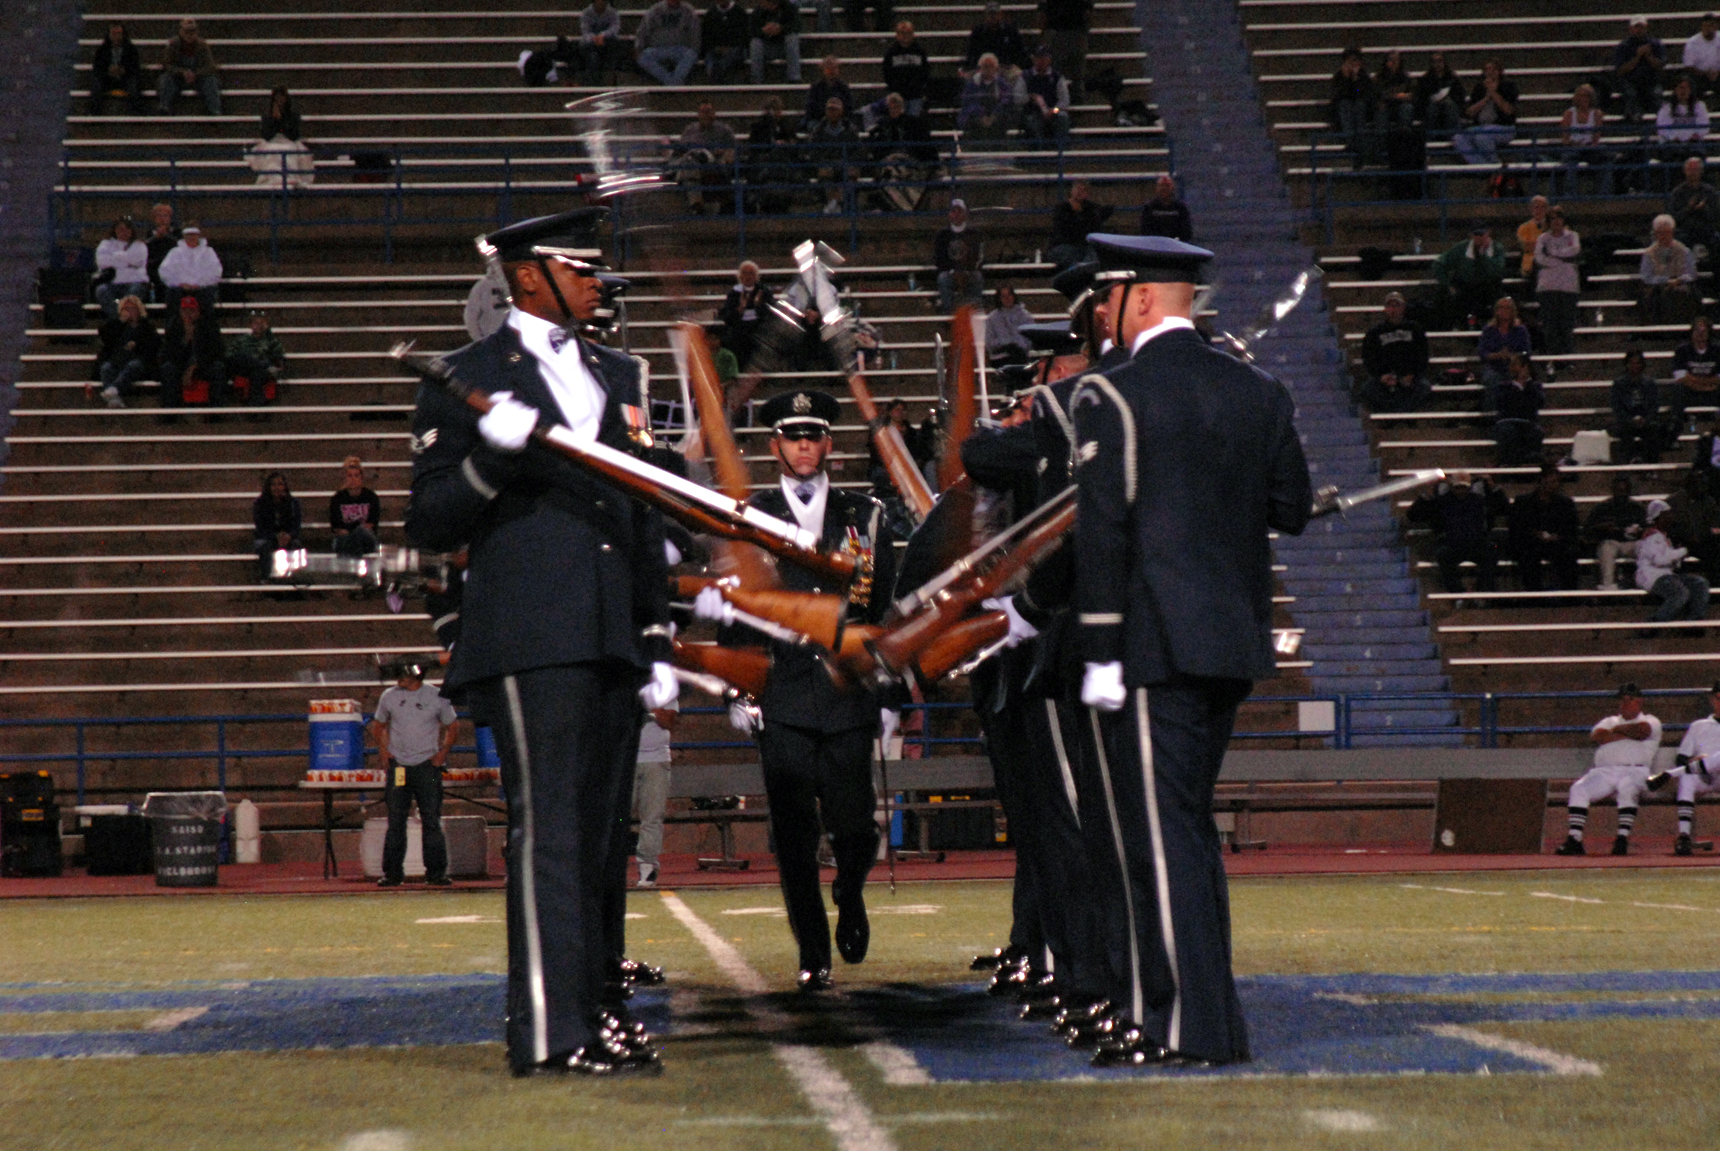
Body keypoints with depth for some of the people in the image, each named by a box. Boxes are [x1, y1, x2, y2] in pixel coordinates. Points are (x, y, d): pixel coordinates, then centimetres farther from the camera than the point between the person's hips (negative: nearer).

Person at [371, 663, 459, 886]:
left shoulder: (437, 696, 0)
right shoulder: (389, 696, 6)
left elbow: (452, 726, 11)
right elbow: (378, 725, 19)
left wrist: (443, 752, -1)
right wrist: (382, 749, 5)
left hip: (427, 765, -2)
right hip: (398, 765, 2)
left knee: (431, 820, -2)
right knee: (395, 820, -1)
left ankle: (436, 872, 3)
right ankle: (392, 873, 3)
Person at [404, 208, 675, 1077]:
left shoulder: (616, 376, 21)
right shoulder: (468, 380, 2)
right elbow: (429, 525, -1)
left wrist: (658, 640, 20)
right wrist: (492, 456, -18)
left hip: (610, 641, 7)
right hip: (529, 638, -7)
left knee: (599, 833, 8)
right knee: (548, 831, -11)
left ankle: (594, 1010, 14)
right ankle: (549, 1030, -12)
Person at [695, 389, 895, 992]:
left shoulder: (864, 514, 13)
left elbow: (890, 602, 13)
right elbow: (731, 607, 7)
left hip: (849, 697, 1)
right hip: (782, 697, -1)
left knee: (855, 828, -1)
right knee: (794, 835, -3)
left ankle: (849, 896, 32)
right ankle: (813, 955, 6)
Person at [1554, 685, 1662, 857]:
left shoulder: (1651, 721, 17)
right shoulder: (1609, 721, 28)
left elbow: (1642, 730, -9)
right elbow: (1595, 736, 5)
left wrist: (1618, 729, 8)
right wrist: (1628, 733, 4)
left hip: (1635, 771, -4)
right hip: (1604, 771, 4)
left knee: (1627, 788, -38)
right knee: (1578, 789, -22)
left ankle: (1623, 839, -38)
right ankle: (1574, 840, -25)